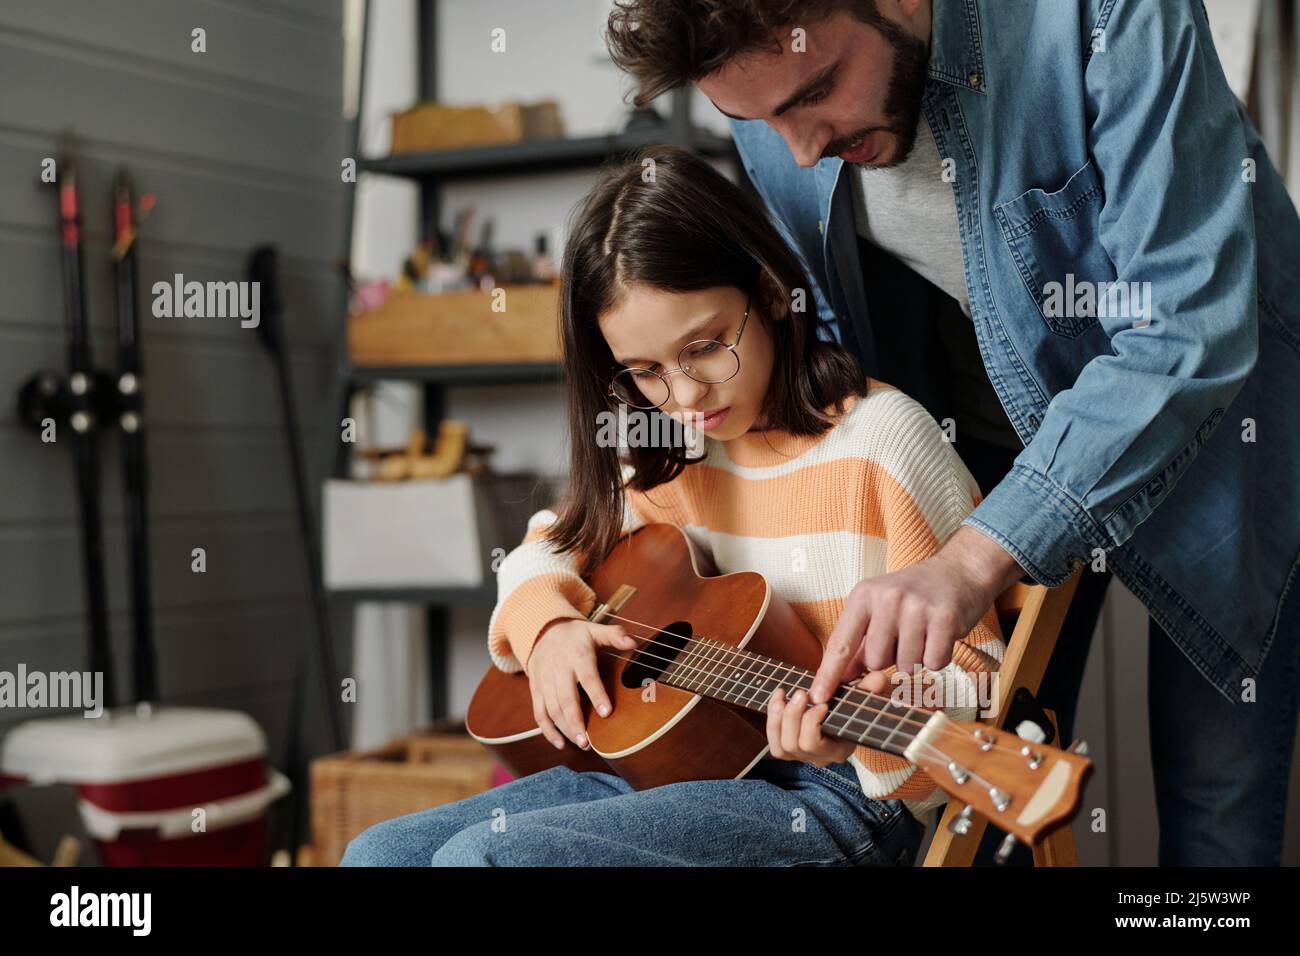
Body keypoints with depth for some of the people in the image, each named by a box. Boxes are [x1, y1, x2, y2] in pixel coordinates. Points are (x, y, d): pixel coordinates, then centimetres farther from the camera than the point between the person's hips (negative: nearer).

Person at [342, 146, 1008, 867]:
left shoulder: (883, 441, -11)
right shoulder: (671, 454, 10)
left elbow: (968, 673, -9)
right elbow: (558, 543, 23)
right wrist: (548, 626, 0)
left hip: (829, 793, -7)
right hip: (670, 758, 7)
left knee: (481, 854, -24)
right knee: (379, 852, -6)